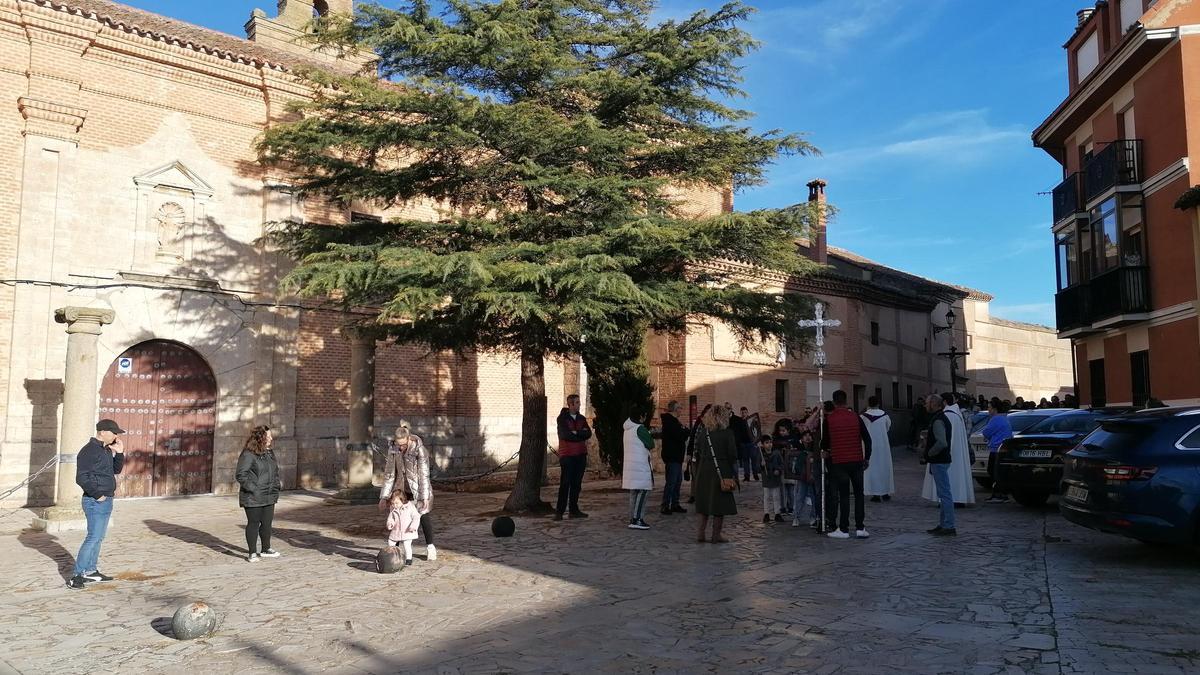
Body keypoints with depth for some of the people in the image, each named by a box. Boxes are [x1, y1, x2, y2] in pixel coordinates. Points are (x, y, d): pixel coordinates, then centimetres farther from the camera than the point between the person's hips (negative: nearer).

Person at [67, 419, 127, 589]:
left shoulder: (106, 450, 13)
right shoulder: (89, 450, -15)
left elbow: (116, 470, 20)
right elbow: (82, 478, -20)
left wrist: (119, 453, 6)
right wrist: (97, 495, -17)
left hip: (106, 500, 10)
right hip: (96, 502, -10)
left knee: (98, 537, 15)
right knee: (94, 537, -12)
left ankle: (91, 571, 24)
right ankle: (77, 576, -9)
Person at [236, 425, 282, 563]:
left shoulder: (269, 453, 12)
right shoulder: (248, 455, -13)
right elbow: (241, 475, -15)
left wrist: (277, 484, 10)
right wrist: (253, 489, -20)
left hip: (269, 496, 7)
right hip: (253, 498, -7)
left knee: (267, 523, 12)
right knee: (253, 523, 2)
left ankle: (266, 549, 26)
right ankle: (252, 553, 11)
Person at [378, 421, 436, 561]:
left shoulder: (419, 449, -23)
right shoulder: (392, 449, -10)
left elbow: (424, 474, -20)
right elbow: (389, 473, -2)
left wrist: (425, 497, -20)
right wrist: (384, 496, -1)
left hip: (418, 488, -3)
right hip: (401, 488, 3)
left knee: (425, 516, 4)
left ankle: (430, 547, 19)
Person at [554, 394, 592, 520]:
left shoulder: (582, 418, 14)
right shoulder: (562, 418, -2)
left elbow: (588, 433, 1)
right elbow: (565, 435, -15)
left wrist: (575, 432, -12)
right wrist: (581, 434, -5)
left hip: (580, 454, 5)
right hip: (567, 455, -5)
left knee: (577, 484, 7)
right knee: (565, 484, -7)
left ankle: (574, 510, 14)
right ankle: (559, 511, -3)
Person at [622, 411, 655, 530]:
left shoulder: (627, 430, 15)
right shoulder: (640, 428, -11)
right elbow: (651, 444, -9)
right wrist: (649, 435, 10)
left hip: (629, 464, 9)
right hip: (641, 465, -9)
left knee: (634, 492, 12)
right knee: (643, 491, -9)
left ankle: (632, 519, 14)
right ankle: (637, 520, -16)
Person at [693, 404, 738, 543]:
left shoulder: (702, 432, 5)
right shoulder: (727, 433, -8)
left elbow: (697, 454, 8)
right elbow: (732, 455, -8)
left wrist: (698, 473, 15)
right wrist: (734, 474, -1)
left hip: (704, 471, 5)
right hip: (721, 472, -4)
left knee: (704, 502, 14)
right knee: (720, 504, 4)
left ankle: (701, 533, 12)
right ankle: (716, 535, 7)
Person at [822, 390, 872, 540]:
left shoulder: (829, 419, -5)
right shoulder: (855, 417, 1)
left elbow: (825, 441, 2)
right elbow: (867, 439, 2)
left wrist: (825, 450, 24)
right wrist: (867, 458, 12)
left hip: (839, 462, -2)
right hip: (856, 461, 2)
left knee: (843, 495, 3)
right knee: (859, 494, 10)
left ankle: (844, 529, 5)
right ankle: (860, 528, 9)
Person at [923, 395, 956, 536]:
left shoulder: (937, 421, -18)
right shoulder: (942, 418, 16)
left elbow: (941, 443, -28)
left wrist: (928, 455, -17)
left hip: (939, 462, -11)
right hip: (941, 460, 11)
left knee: (945, 494, -7)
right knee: (944, 494, 15)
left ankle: (949, 527, -5)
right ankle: (943, 524, 23)